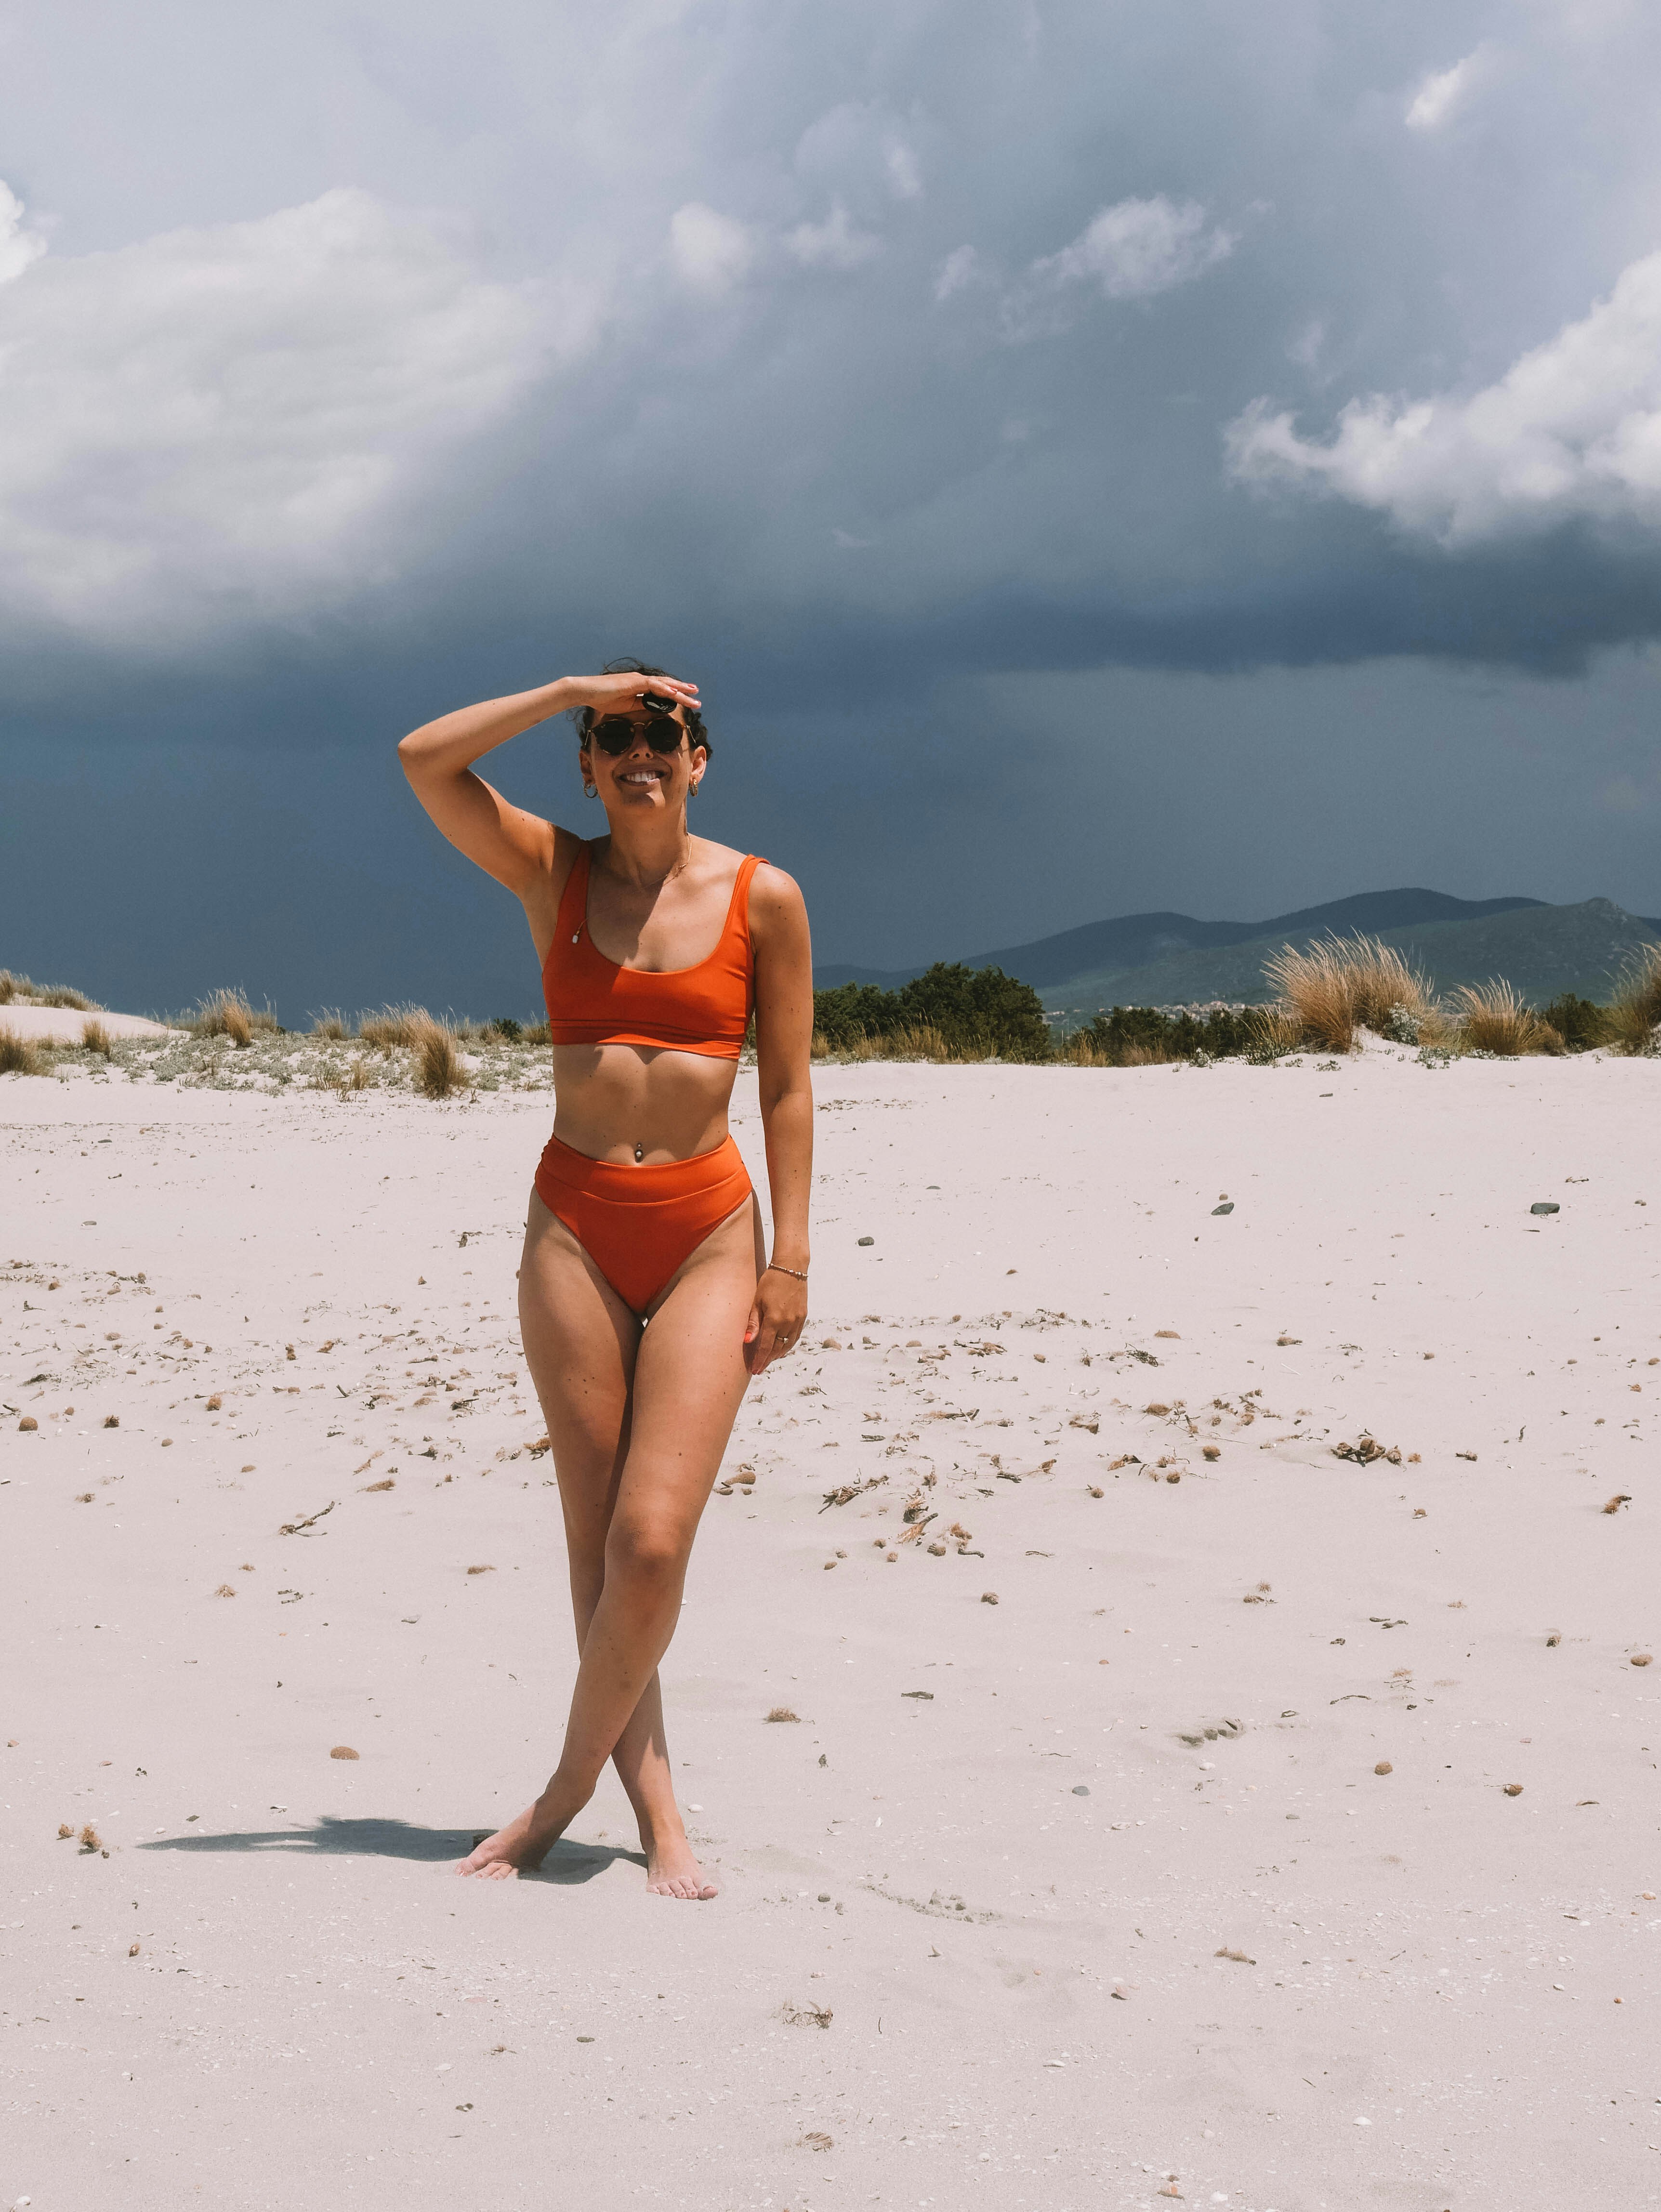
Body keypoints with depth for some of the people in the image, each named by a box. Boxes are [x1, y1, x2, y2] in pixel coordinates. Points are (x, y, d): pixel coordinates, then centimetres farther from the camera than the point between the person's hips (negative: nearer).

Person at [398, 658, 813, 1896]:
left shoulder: (764, 898, 1)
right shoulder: (552, 871, 5)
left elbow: (787, 1086, 2)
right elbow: (423, 759, -8)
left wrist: (790, 1259, -2)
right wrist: (574, 690, -7)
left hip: (706, 1235, -1)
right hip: (574, 1231, 2)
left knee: (654, 1539, -11)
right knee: (598, 1544, 2)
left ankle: (570, 1787, 8)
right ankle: (656, 1808, 13)